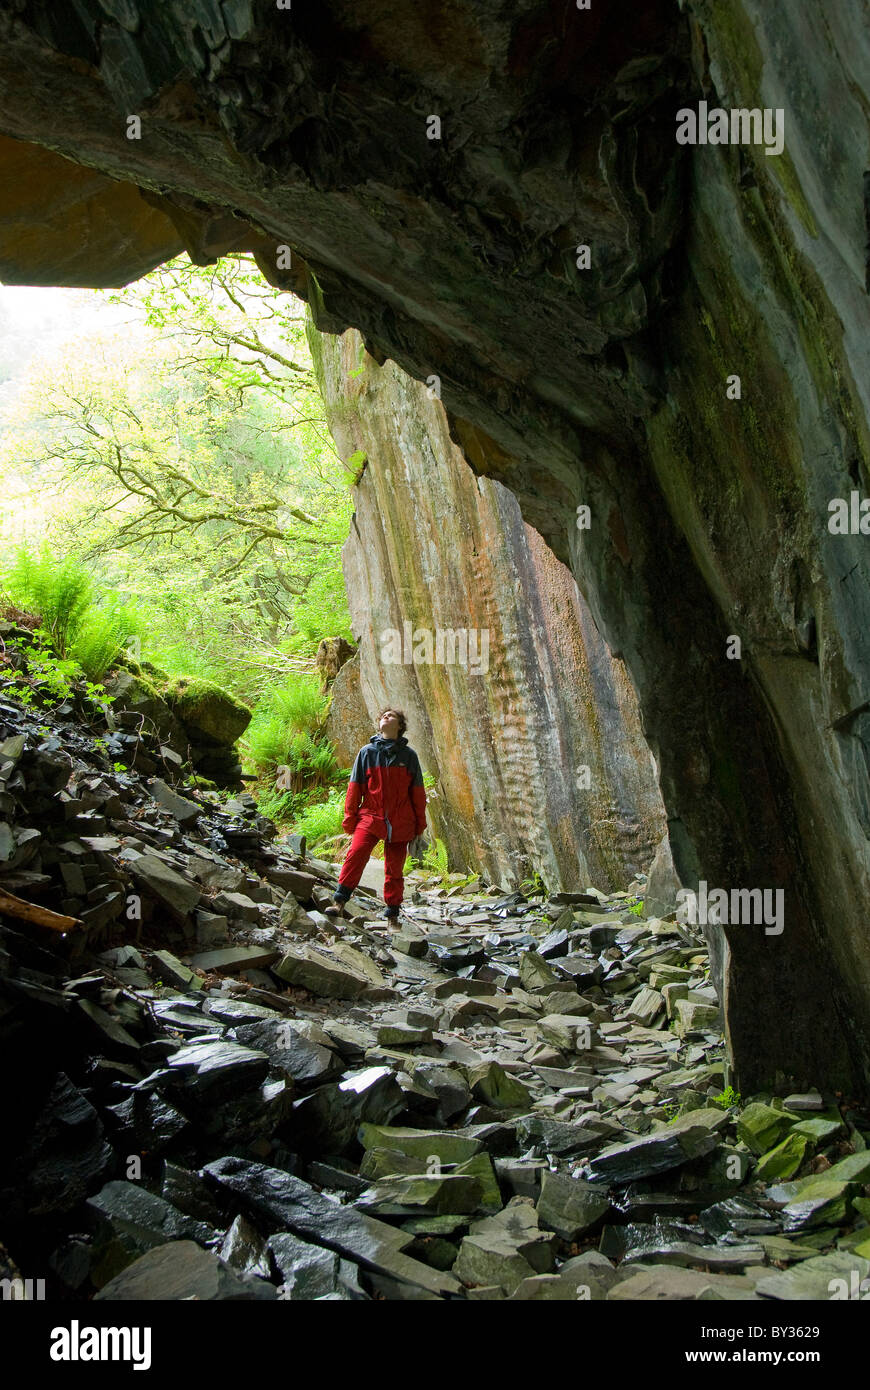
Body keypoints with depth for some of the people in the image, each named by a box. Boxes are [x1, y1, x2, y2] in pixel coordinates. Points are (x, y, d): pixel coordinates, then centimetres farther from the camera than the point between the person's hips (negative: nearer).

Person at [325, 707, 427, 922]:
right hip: (371, 816, -1)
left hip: (400, 822, 1)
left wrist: (420, 823, 12)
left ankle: (392, 911, 19)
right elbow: (355, 786, 8)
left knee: (394, 868, 6)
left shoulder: (409, 755, 7)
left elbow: (417, 792, 12)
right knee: (356, 854, -21)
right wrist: (349, 816, 5)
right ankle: (339, 902, -18)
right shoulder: (367, 752, 6)